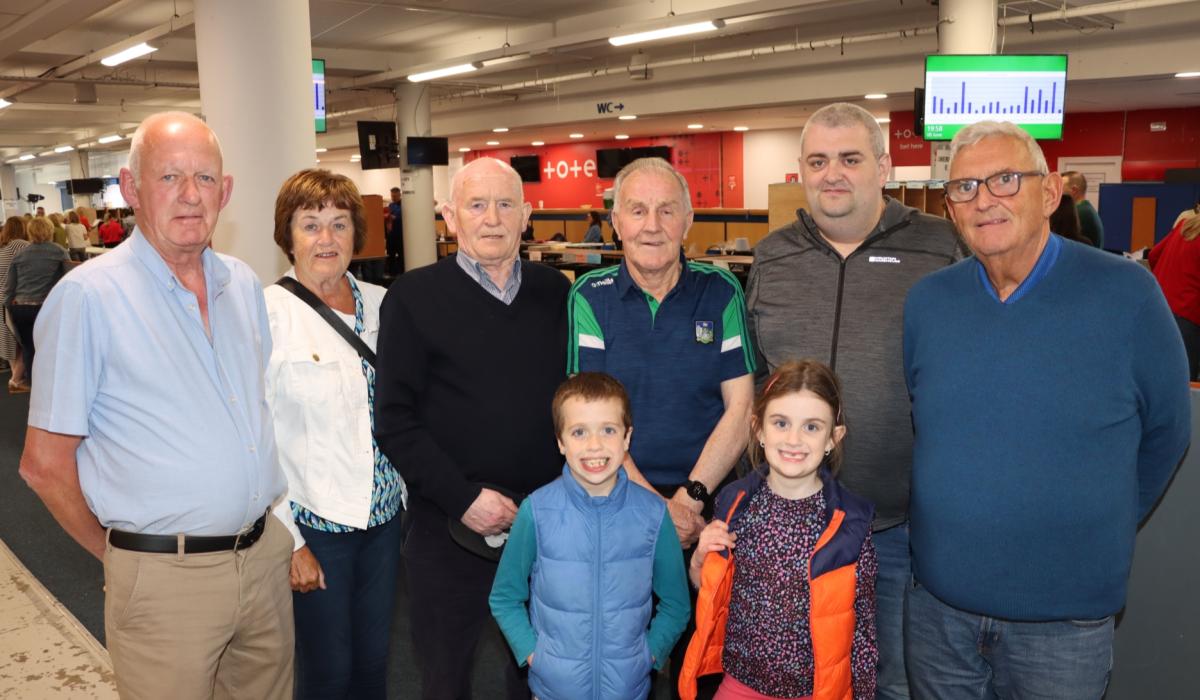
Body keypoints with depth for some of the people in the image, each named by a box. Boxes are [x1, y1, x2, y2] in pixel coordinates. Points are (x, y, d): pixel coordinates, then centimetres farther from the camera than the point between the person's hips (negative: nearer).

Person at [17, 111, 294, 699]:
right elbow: (45, 463, -8)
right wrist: (121, 556, 0)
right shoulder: (87, 296, -12)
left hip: (267, 555, 6)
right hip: (167, 579, -5)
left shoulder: (243, 283, 5)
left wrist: (264, 531, 9)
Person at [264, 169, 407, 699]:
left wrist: (413, 497, 9)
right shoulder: (268, 313, -13)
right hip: (314, 524, -4)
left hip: (384, 515, 5)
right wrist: (288, 540, -13)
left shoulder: (381, 303, 2)